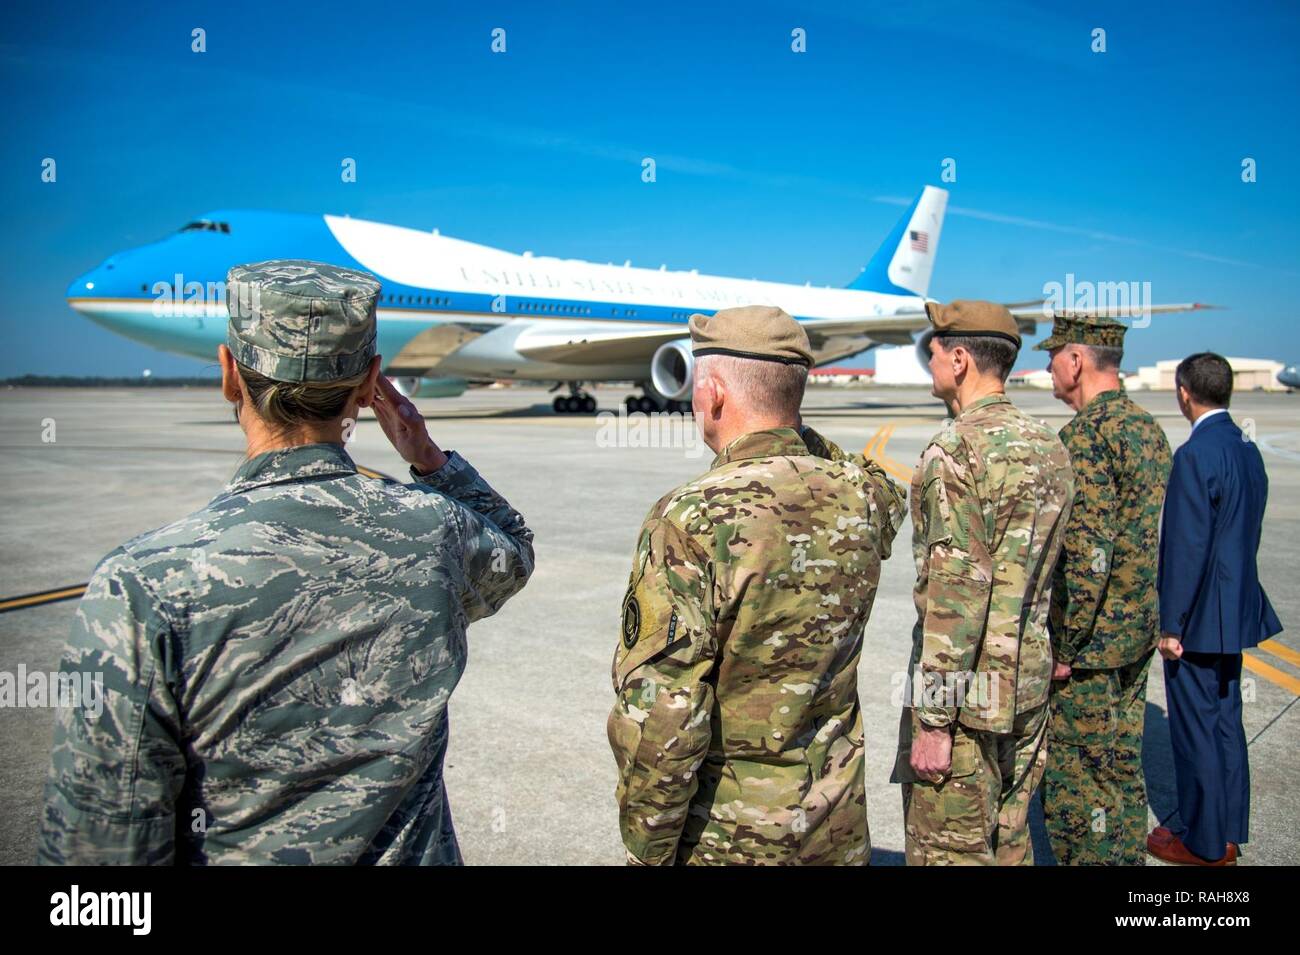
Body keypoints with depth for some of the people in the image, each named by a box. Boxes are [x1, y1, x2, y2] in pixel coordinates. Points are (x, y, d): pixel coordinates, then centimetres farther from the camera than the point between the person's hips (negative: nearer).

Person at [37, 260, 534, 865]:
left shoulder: (140, 589, -27)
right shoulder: (436, 532, -17)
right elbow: (513, 551, 8)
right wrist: (429, 457, 15)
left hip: (236, 854, -2)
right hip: (413, 852, 3)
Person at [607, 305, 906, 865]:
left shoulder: (690, 522, -25)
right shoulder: (858, 497, -8)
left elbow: (660, 720, -25)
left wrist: (647, 851, -12)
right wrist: (801, 437, 10)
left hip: (726, 835, -5)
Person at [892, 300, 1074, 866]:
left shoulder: (956, 451, -19)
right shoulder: (1049, 447, 7)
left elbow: (955, 594, -23)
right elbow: (1056, 570, 14)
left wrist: (932, 719, -19)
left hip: (965, 690, -8)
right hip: (1030, 683, 8)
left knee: (949, 850, 5)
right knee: (1010, 842, 21)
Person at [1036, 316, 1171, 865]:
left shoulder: (1086, 434, -19)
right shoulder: (1148, 428, 10)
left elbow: (1089, 551, -24)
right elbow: (1159, 537, 16)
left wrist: (1065, 647, -18)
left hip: (1091, 640, -9)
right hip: (1139, 634, 9)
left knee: (1073, 782, 2)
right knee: (1122, 768, 19)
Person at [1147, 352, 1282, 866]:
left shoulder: (1196, 455, -21)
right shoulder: (1247, 449, 6)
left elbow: (1188, 547, -22)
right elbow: (1247, 532, 12)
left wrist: (1170, 625, -16)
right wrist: (1234, 593, 19)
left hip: (1198, 619, -9)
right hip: (1235, 611, 9)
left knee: (1196, 730, 4)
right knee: (1225, 722, 18)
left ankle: (1203, 842, 17)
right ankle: (1229, 830, 31)